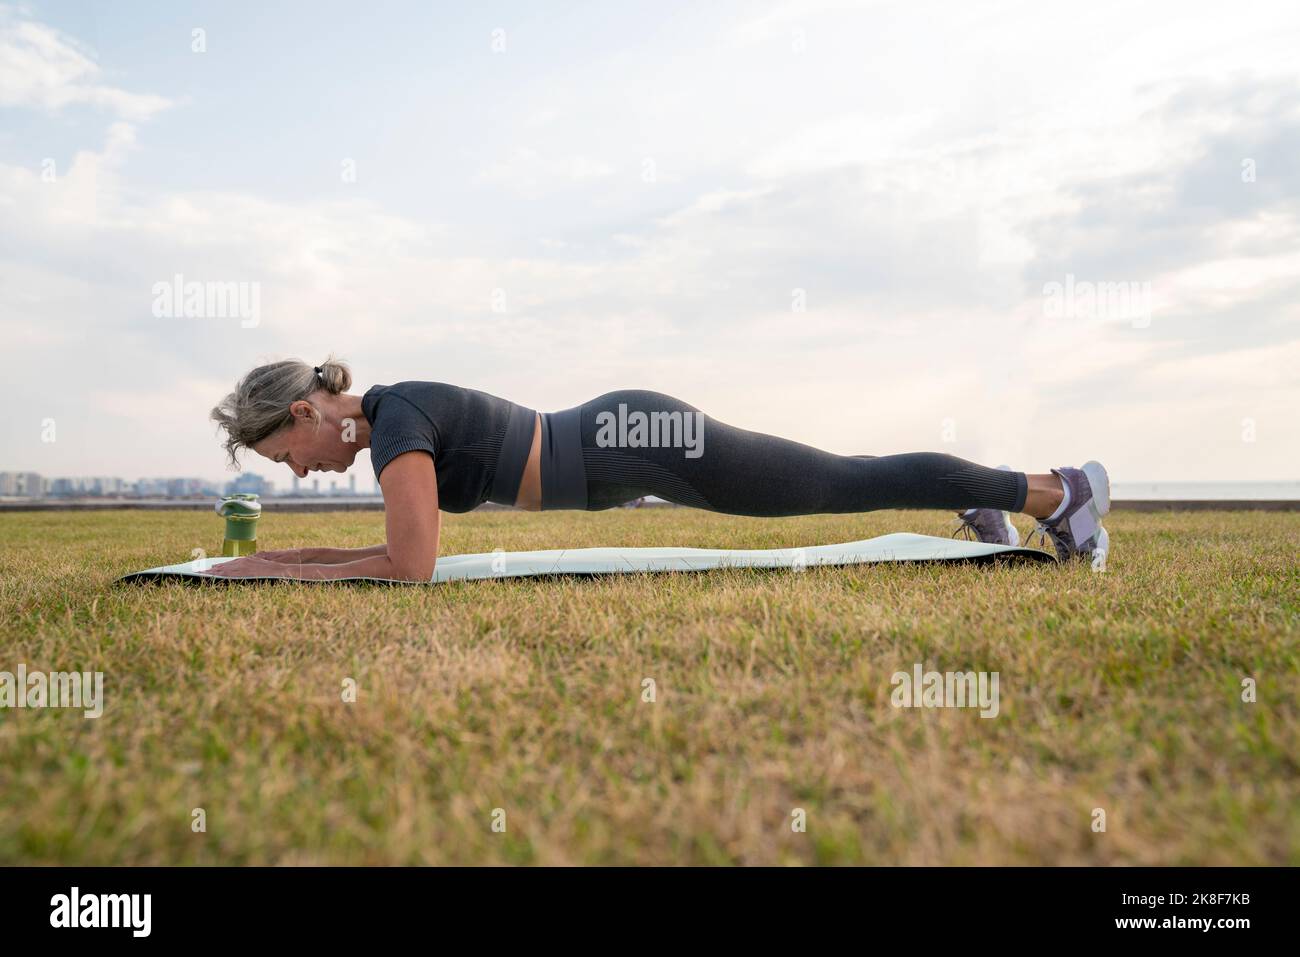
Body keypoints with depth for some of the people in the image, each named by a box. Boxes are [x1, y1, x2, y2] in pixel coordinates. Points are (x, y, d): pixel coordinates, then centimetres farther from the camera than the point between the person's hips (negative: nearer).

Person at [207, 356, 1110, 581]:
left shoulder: (396, 415, -17)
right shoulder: (395, 422, 11)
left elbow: (412, 569, -23)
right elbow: (410, 550, 19)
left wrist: (281, 571, -12)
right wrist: (292, 552, 14)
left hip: (640, 439, -8)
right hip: (628, 439, 8)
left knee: (849, 485, 2)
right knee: (835, 485, 23)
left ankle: (1057, 489, 18)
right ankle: (985, 503, 40)